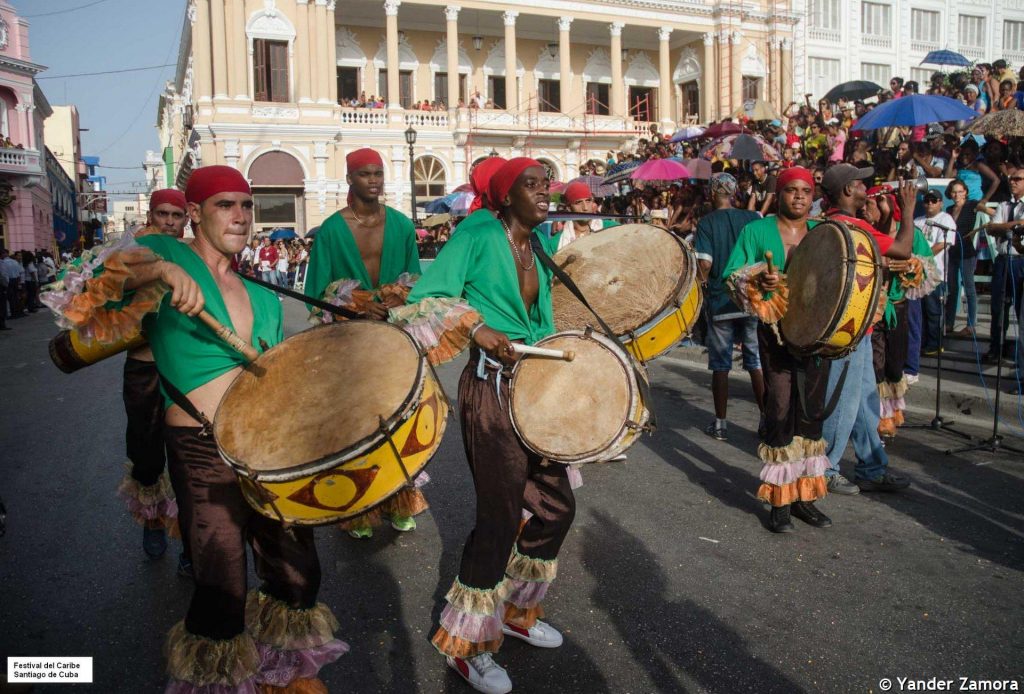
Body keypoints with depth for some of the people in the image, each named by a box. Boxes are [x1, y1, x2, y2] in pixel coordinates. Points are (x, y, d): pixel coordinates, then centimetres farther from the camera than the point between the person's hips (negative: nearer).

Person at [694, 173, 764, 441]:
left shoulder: (707, 222, -7)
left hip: (721, 301, -2)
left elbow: (705, 263, -16)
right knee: (757, 362, 11)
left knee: (720, 366, 7)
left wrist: (705, 283, 3)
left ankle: (720, 424, 13)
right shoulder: (753, 218, 1)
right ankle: (767, 419, 14)